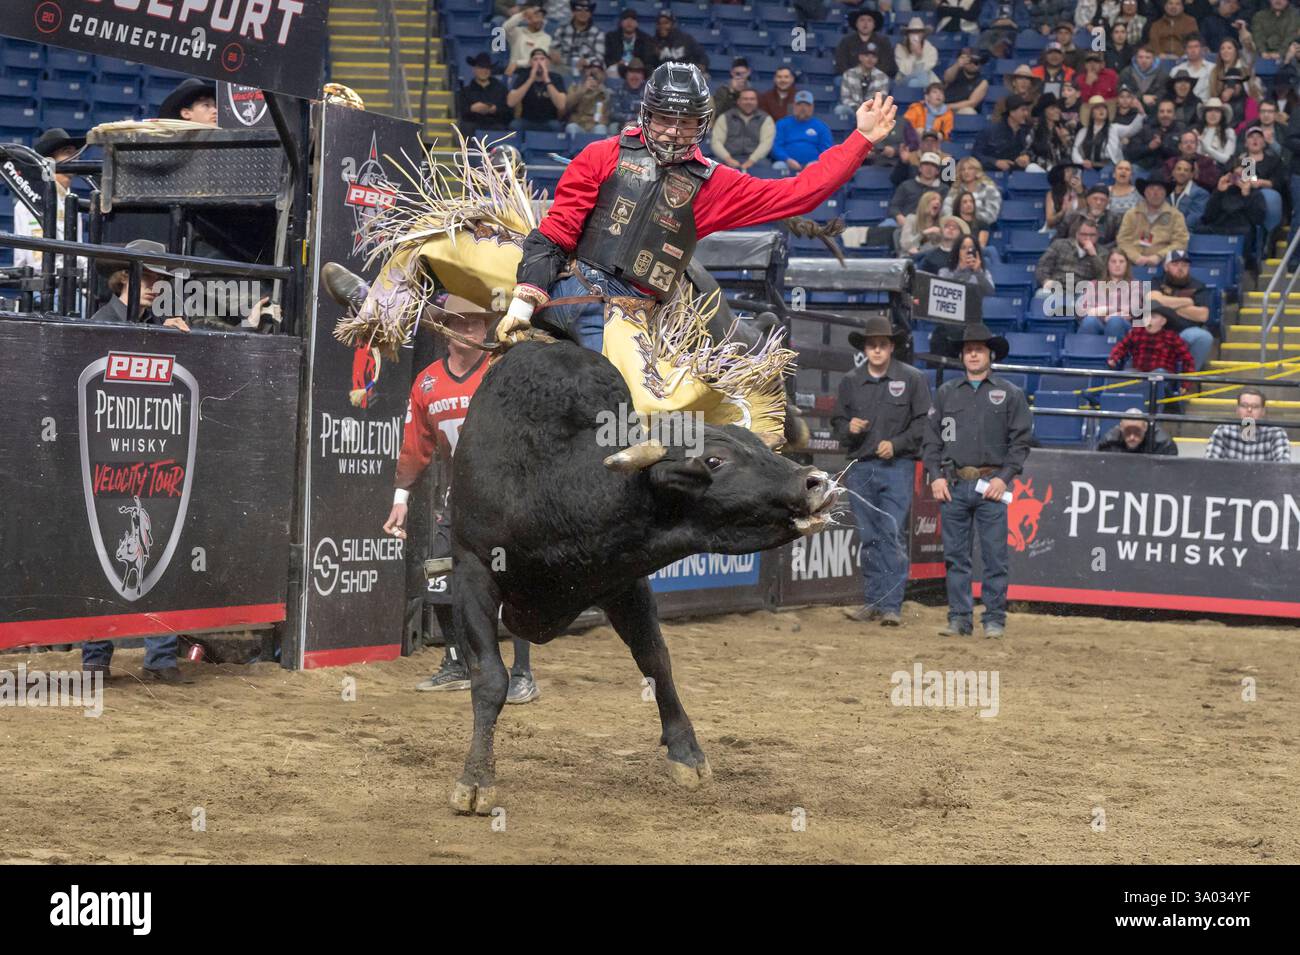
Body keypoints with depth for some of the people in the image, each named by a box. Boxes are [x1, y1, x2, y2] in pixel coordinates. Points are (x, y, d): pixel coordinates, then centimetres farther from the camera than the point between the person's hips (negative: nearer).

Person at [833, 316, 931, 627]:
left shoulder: (911, 379, 1)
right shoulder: (850, 382, 11)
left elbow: (924, 423, -1)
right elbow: (837, 422, 18)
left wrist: (896, 444, -12)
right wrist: (849, 429, -4)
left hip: (897, 465, -4)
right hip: (860, 468, 4)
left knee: (893, 535, -10)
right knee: (869, 538, 8)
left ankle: (891, 605, -11)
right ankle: (872, 601, 14)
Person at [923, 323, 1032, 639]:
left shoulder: (1009, 394, 6)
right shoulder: (946, 392, 13)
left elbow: (1020, 440, 3)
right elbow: (931, 438, 12)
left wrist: (1004, 477, -7)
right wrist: (935, 476, 0)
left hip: (991, 485, -2)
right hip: (953, 485, 2)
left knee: (994, 555, -2)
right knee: (955, 556, 4)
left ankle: (994, 619, 2)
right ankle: (959, 618, 9)